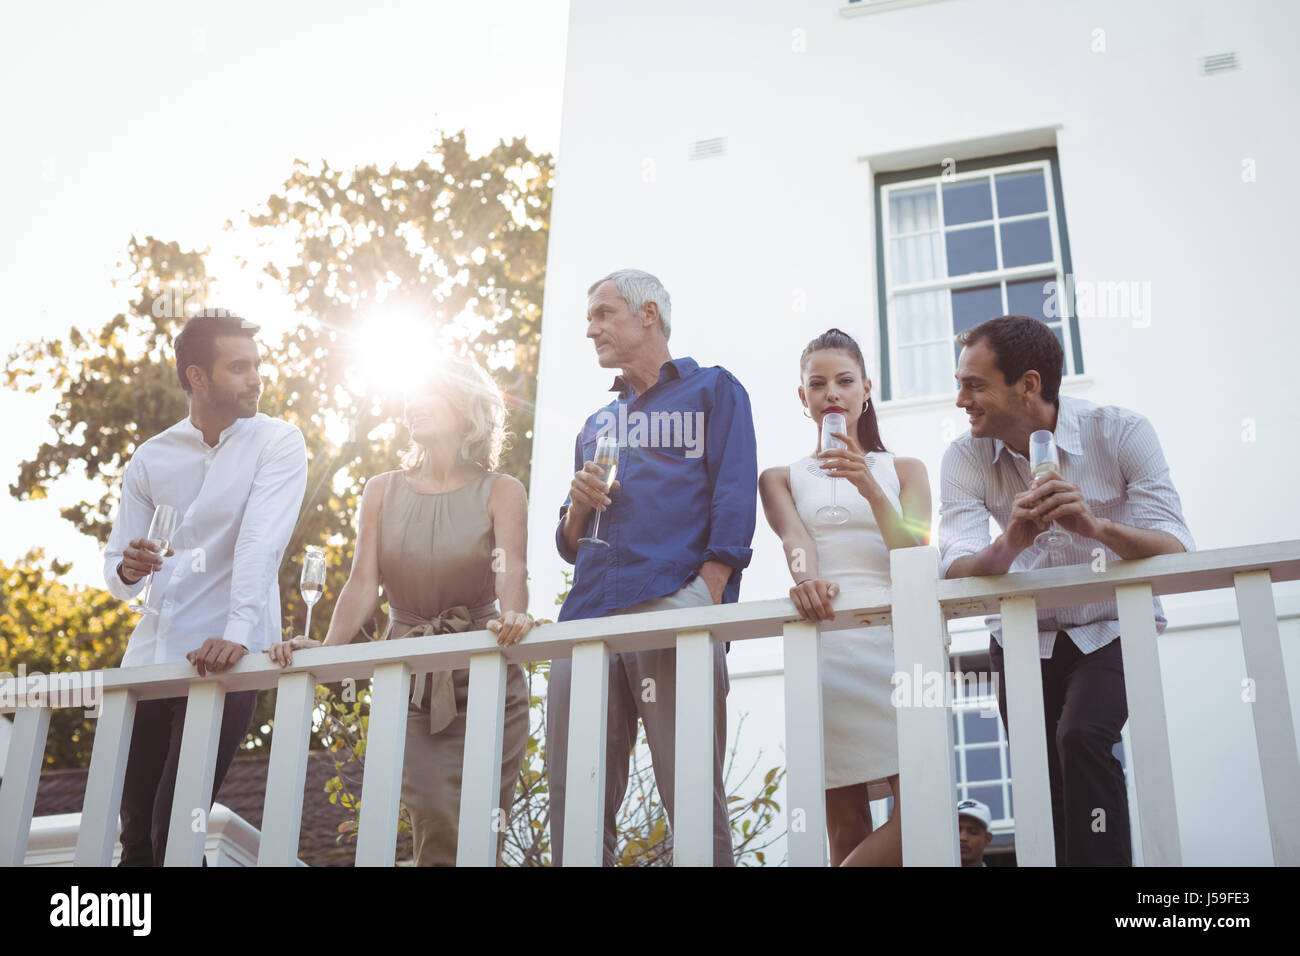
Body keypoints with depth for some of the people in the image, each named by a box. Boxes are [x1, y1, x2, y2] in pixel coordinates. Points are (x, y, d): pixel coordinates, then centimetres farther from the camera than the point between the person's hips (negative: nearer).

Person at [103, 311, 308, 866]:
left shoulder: (278, 443, -2)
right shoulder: (150, 459, 9)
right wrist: (128, 570, -16)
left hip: (223, 663, -4)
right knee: (136, 835, 8)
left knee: (173, 833, -9)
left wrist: (238, 632, -30)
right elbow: (115, 571, 9)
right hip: (148, 661, 4)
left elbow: (262, 544, -16)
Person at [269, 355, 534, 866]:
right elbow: (363, 583, -3)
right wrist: (329, 646, -21)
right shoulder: (382, 491, 7)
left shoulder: (500, 492, -1)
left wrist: (512, 617, -41)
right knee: (436, 827, -13)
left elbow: (511, 569, -18)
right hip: (409, 684, 2)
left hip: (484, 676, -1)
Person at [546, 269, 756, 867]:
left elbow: (734, 500, 0)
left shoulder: (711, 390, 15)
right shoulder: (596, 425, 31)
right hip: (588, 617, 6)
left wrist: (705, 594, -14)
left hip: (673, 610, -5)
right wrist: (578, 507, 6)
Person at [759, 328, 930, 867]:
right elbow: (795, 538, -2)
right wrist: (808, 581, -26)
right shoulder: (782, 479, 19)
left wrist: (869, 488, -12)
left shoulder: (903, 470, 18)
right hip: (821, 645, 0)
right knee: (845, 825, -5)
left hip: (892, 635, 1)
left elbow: (915, 557, 3)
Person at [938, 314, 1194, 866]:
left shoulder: (1120, 433, -16)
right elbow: (956, 572, -22)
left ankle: (1102, 857, -15)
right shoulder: (965, 458, -10)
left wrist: (1095, 526, -43)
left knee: (1081, 737, -26)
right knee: (1045, 787, 0)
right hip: (1025, 638, 3)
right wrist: (1011, 543, -43)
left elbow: (1175, 551, -24)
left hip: (1112, 629, -3)